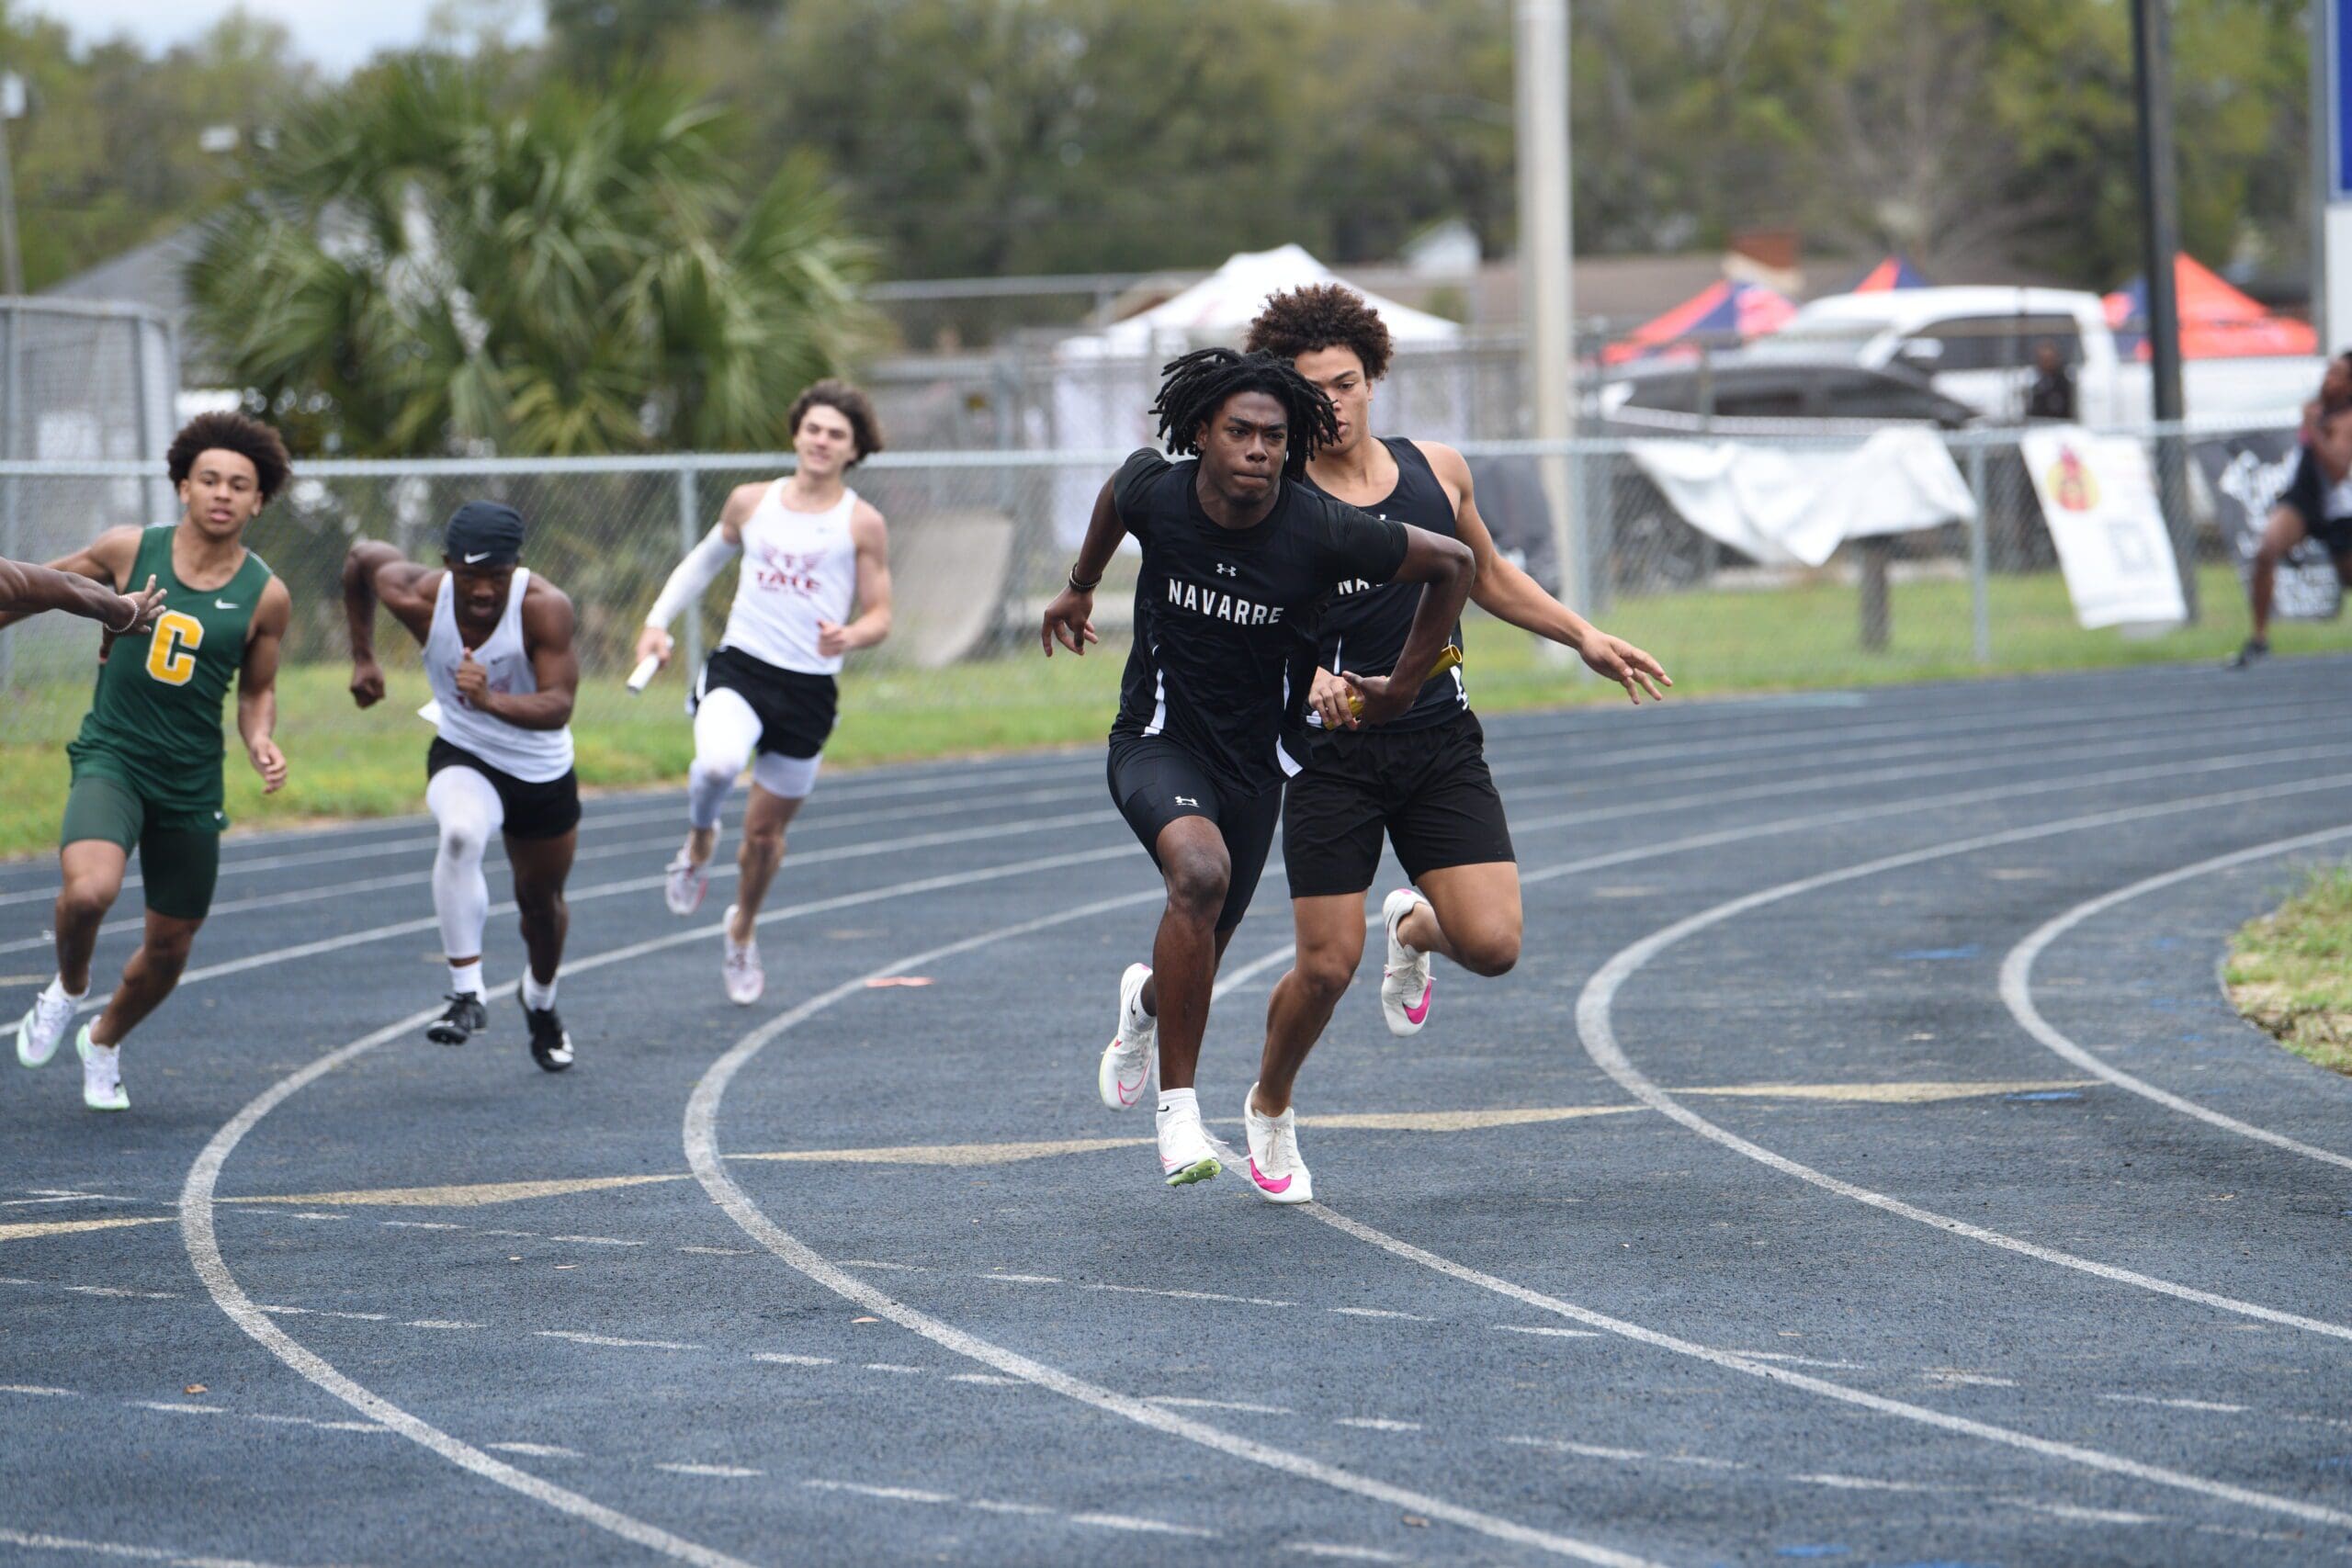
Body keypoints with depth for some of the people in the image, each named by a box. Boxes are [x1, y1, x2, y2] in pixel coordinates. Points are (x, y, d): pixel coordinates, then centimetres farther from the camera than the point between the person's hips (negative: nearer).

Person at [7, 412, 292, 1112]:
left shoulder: (266, 597, -3)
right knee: (88, 890, -31)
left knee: (169, 946, 11)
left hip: (192, 784, 2)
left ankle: (104, 1042, 42)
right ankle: (67, 989, 3)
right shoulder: (128, 550, -5)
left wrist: (260, 743, -9)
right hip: (111, 758, -2)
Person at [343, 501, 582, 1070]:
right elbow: (361, 556, -1)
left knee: (541, 900, 19)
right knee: (461, 834, -36)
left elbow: (559, 706, -36)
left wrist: (492, 701, -54)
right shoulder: (418, 597, -23)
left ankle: (541, 1004, 52)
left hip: (544, 772, 1)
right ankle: (467, 996, -31)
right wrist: (363, 656, 1)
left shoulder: (544, 607, -30)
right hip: (463, 757, -1)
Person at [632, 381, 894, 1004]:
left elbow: (879, 616, 1)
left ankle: (742, 932, 39)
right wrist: (659, 620, 12)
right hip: (739, 667, 0)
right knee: (717, 763, -33)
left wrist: (850, 637, -21)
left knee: (766, 833, 9)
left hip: (810, 689, 0)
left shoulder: (862, 524, 0)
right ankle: (700, 839, 1)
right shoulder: (750, 503, 7)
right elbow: (703, 560, 23)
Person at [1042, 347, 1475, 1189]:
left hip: (1254, 762, 2)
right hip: (1157, 741, -2)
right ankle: (1178, 1107, -22)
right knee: (1200, 871, -33)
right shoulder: (1154, 490, -15)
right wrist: (1080, 588, 27)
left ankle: (1146, 999, 57)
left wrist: (1403, 685, 2)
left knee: (1196, 958, 15)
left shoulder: (1322, 531, -20)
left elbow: (1453, 563, -6)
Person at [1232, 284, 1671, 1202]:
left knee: (1492, 945, -11)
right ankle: (1269, 1110, 24)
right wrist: (1306, 682, -30)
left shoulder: (1438, 471, 5)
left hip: (1443, 747, 3)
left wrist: (1583, 637, 14)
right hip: (1336, 754, -3)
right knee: (1327, 966, -6)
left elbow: (1487, 577, 22)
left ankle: (1415, 928, 27)